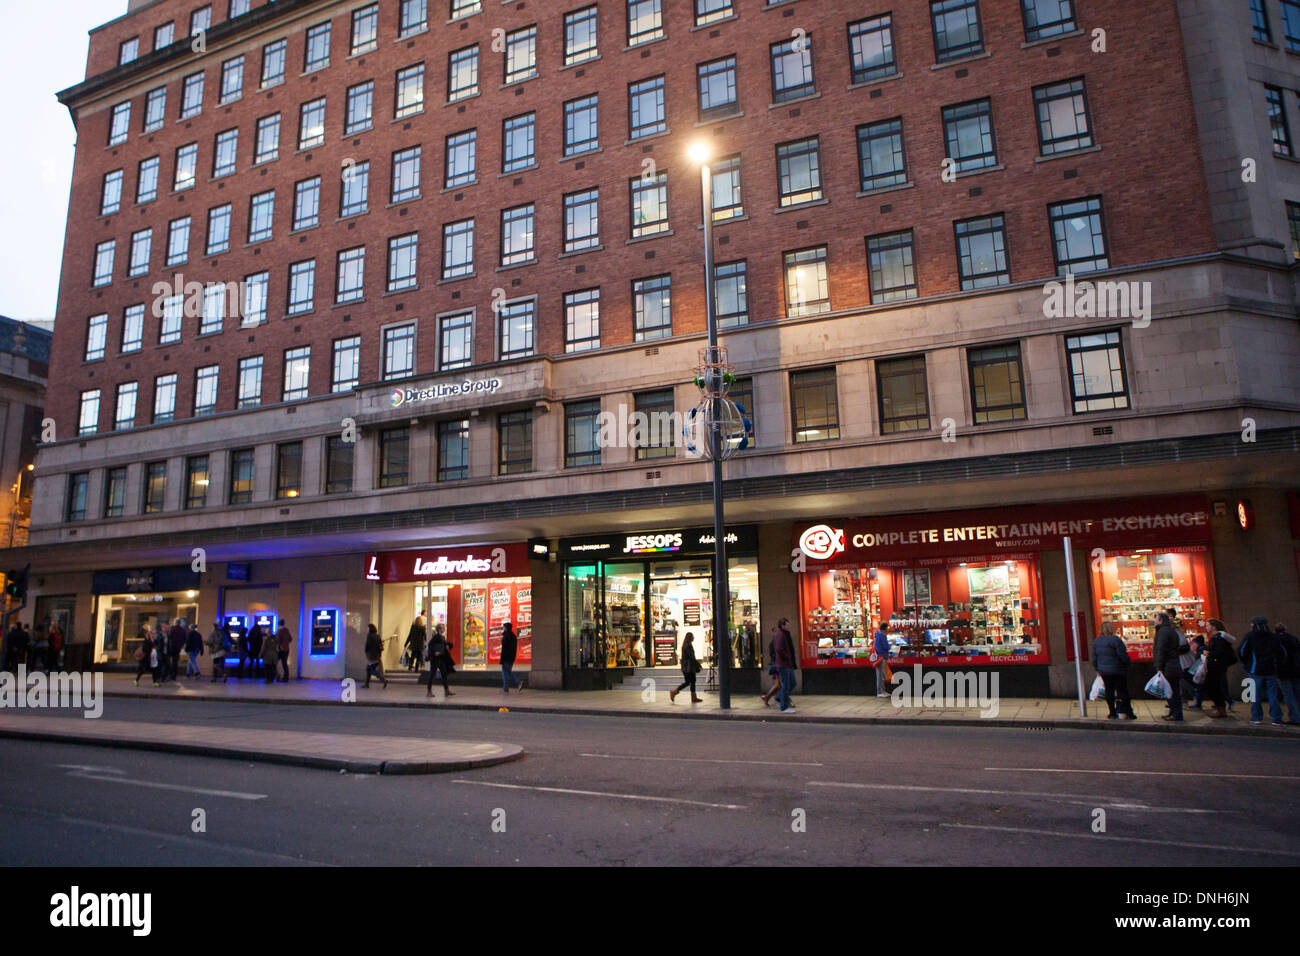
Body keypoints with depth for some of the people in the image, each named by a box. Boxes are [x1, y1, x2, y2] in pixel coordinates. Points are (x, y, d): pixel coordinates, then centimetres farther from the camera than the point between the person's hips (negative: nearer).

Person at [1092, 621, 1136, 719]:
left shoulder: (1096, 641, 5)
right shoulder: (1115, 640, -16)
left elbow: (1094, 657, 10)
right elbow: (1123, 656, -16)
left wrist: (1098, 669, 20)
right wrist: (1127, 663, 4)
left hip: (1103, 671, 5)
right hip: (1117, 671, -5)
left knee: (1109, 691, 11)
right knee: (1122, 691, 4)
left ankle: (1112, 713, 13)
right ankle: (1127, 713, 8)